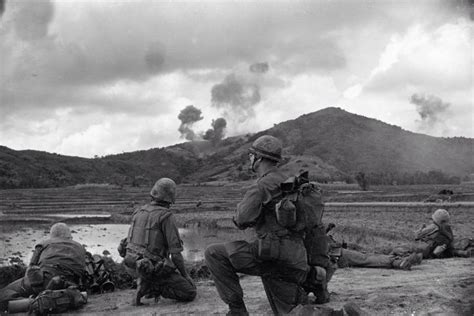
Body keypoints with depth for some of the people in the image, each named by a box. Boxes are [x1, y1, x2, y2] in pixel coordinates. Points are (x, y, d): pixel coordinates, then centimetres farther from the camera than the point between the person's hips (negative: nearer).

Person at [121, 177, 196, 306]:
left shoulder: (139, 211, 7)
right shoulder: (167, 217, -15)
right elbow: (175, 252, -16)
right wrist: (185, 274, -2)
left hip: (132, 264, 7)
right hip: (153, 268, -7)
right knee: (190, 293, 2)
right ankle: (148, 287, -8)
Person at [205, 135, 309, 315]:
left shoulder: (266, 183, -9)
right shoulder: (284, 181, 21)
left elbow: (242, 220, -17)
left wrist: (240, 207, 4)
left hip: (273, 255, -9)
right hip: (295, 262, 9)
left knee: (213, 253, -5)